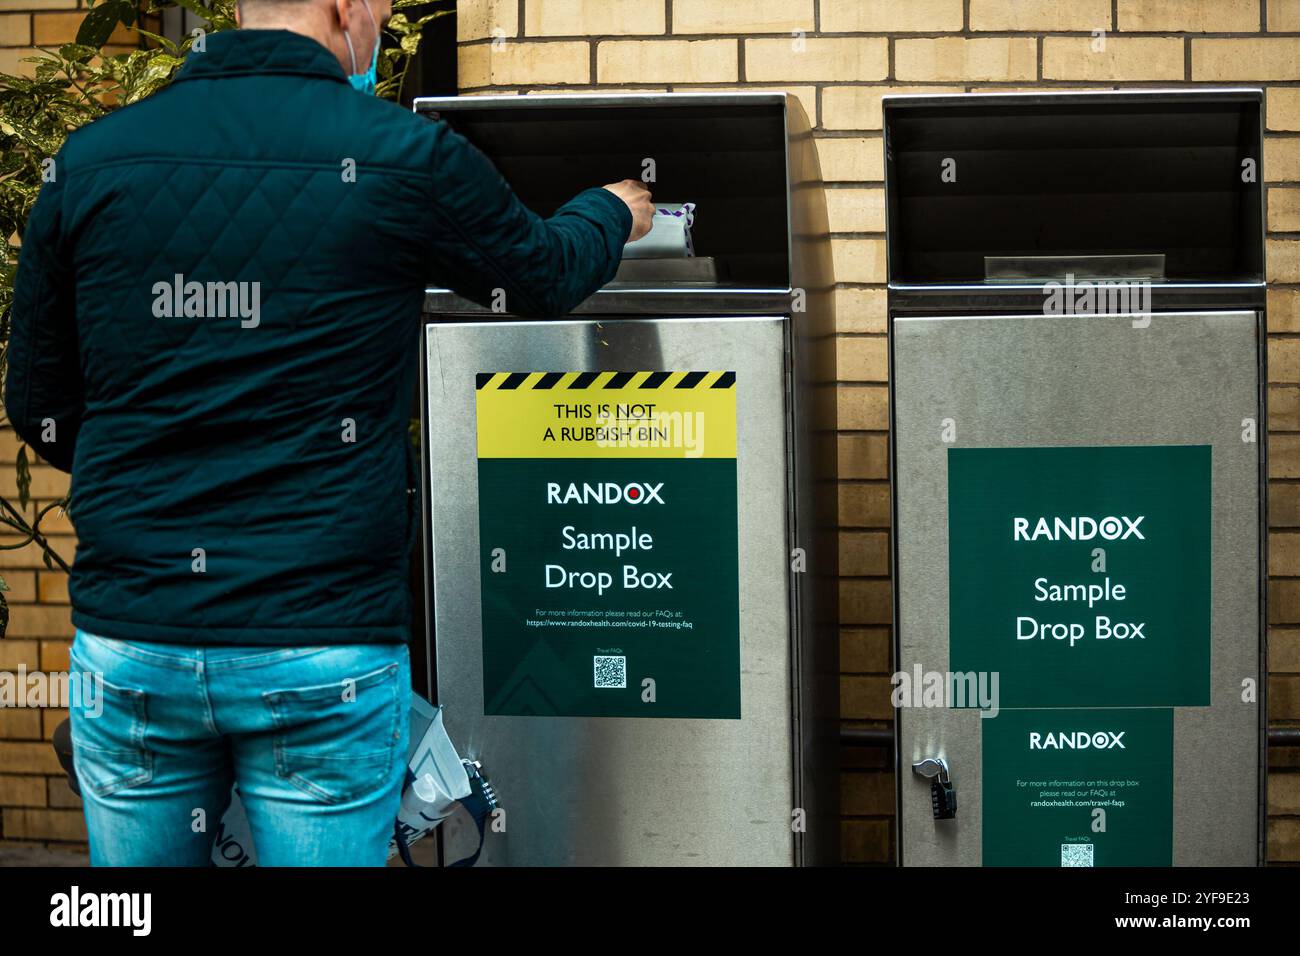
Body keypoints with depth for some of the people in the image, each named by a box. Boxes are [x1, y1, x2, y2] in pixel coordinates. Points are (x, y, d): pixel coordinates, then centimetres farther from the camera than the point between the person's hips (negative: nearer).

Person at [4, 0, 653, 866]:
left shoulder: (87, 164, 2)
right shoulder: (404, 159, -7)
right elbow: (542, 275, 13)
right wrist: (615, 212, 36)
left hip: (125, 647, 3)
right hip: (323, 652, -3)